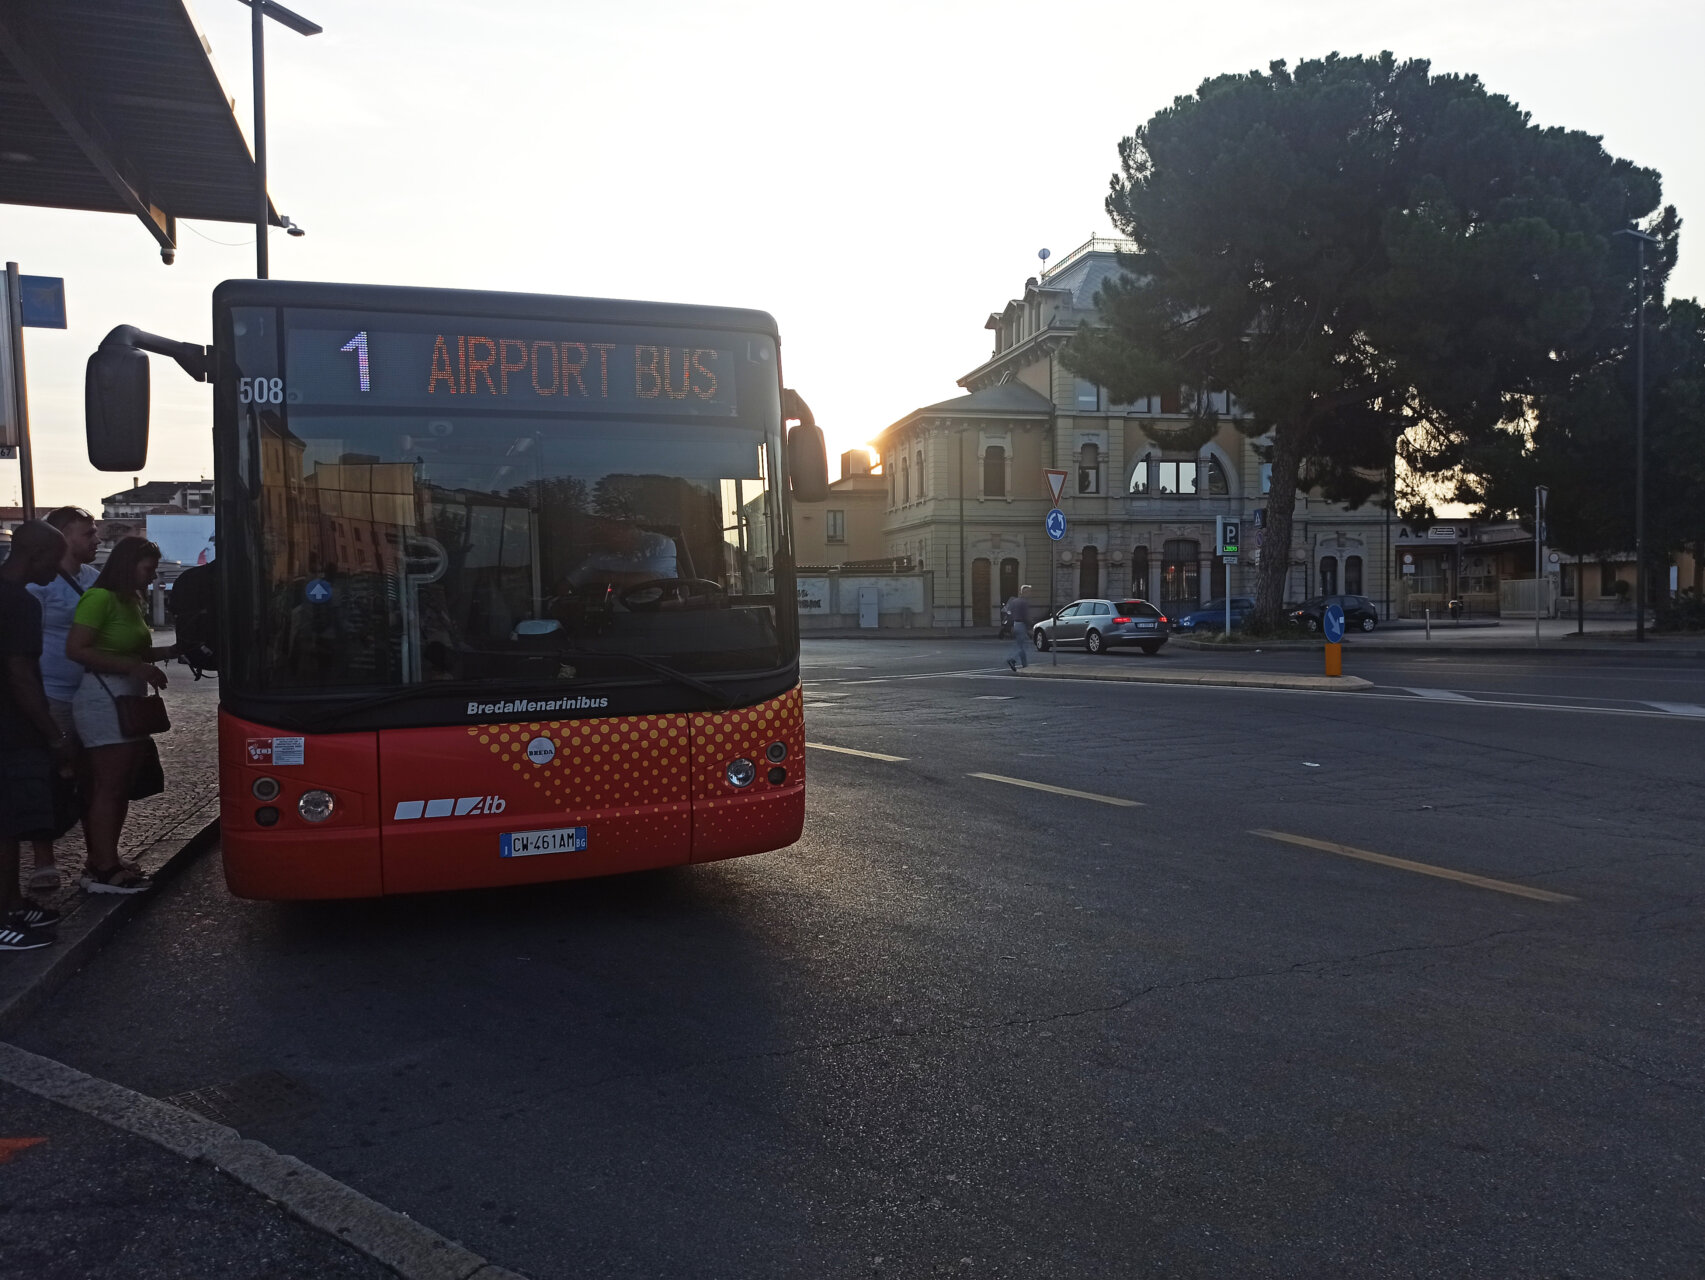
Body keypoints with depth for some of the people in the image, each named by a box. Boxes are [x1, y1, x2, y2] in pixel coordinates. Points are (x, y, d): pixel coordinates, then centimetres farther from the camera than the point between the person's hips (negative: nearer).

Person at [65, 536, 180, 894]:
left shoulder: (131, 601, 16)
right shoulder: (100, 598, -12)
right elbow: (76, 649, -19)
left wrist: (171, 651, 7)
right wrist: (134, 667, -22)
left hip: (128, 698, 9)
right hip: (103, 698, -9)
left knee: (121, 786, 11)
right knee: (108, 788, -6)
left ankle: (104, 861, 19)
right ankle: (103, 871, -1)